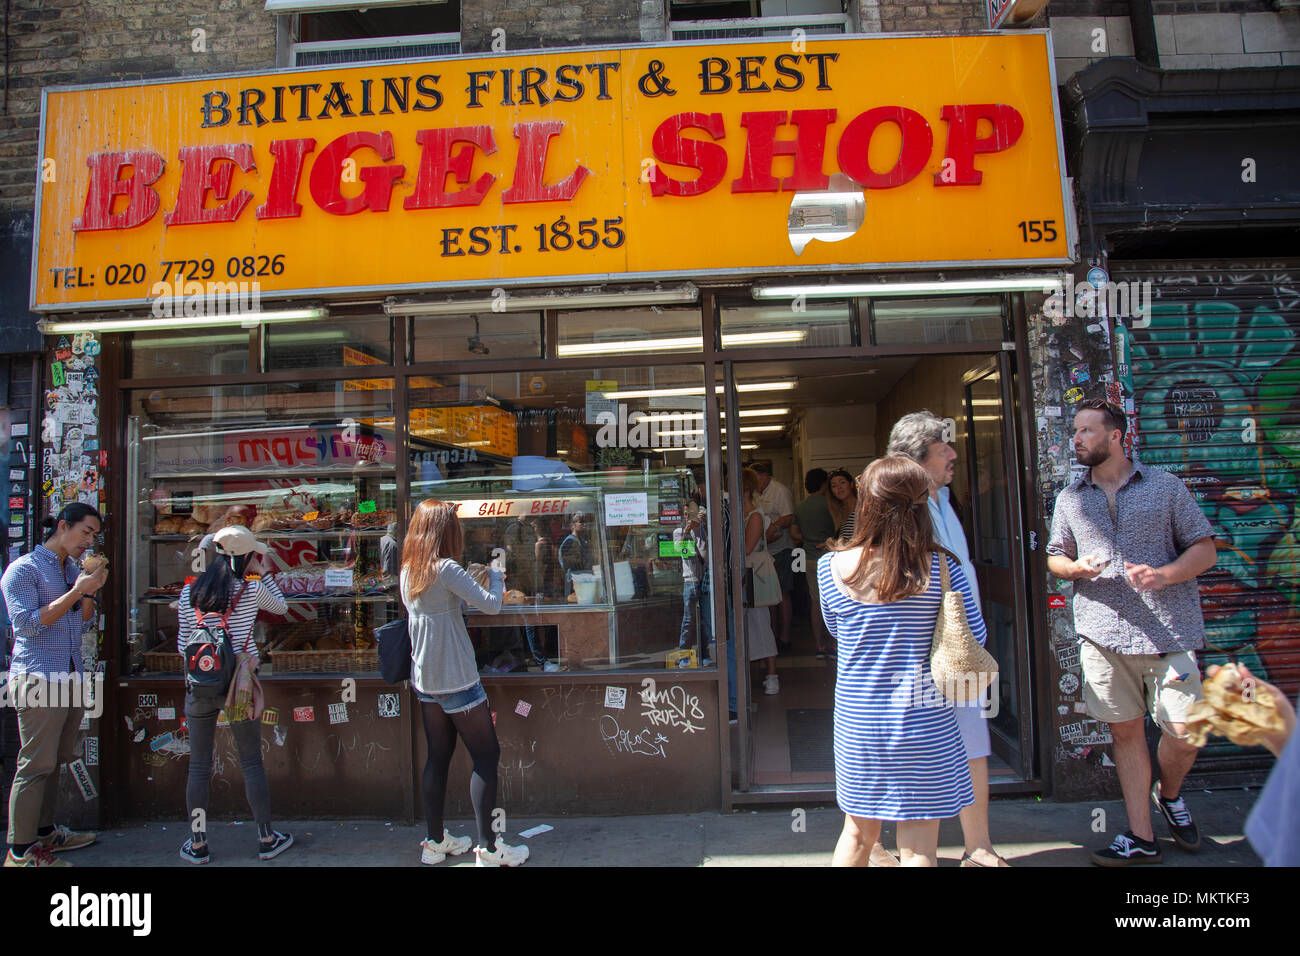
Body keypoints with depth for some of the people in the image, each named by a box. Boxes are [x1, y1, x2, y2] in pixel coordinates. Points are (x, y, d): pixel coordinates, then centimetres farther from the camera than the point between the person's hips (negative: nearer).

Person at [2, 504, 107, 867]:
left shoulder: (73, 570, 16)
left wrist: (91, 591, 2)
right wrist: (76, 591, -17)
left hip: (72, 676, 7)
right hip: (38, 678, -7)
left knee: (55, 760, 11)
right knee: (35, 764, -5)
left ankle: (44, 831, 21)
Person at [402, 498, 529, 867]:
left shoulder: (408, 571, 6)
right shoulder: (446, 569, -18)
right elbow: (491, 605, -22)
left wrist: (471, 582, 11)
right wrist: (495, 576, -5)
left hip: (425, 680, 8)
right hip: (456, 680, -8)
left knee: (438, 756, 15)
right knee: (486, 755, 2)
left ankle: (434, 840, 23)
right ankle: (488, 847, 6)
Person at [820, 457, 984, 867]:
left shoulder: (833, 567, -8)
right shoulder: (942, 568, -13)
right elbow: (975, 638, -3)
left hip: (857, 720, 2)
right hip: (924, 723, -2)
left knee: (857, 836, 21)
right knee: (919, 848, 9)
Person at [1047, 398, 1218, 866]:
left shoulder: (1165, 485, 3)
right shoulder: (1070, 497, 12)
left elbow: (1204, 548, 3)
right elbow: (1055, 557, 17)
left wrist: (1164, 574, -16)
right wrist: (1076, 567, -7)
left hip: (1168, 630, -2)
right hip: (1103, 633, 2)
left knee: (1185, 733, -2)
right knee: (1124, 730, 7)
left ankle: (1168, 795, 31)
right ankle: (1141, 836, 18)